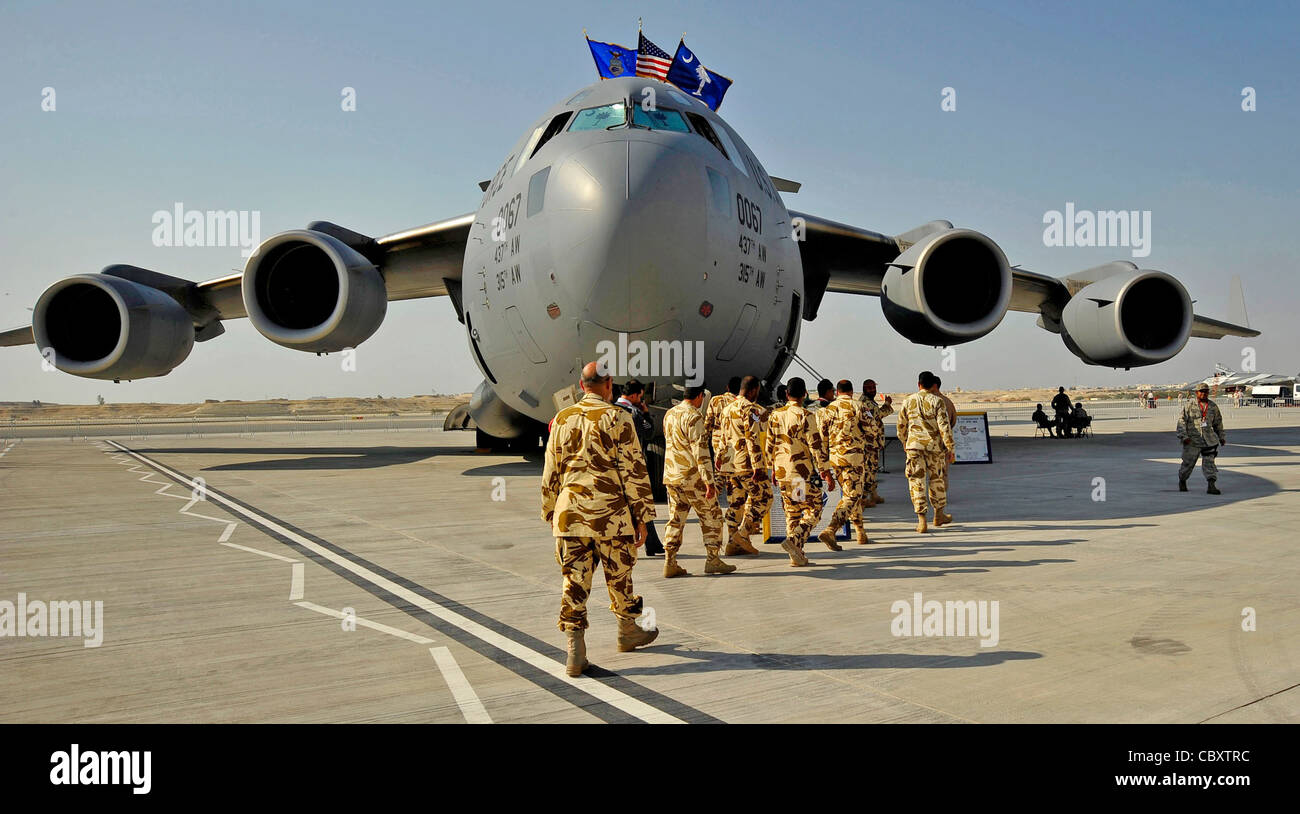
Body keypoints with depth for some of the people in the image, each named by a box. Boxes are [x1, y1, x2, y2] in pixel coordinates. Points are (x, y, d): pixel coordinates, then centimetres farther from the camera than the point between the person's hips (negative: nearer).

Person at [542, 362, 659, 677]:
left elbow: (550, 474, 13)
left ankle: (575, 652, 1)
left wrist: (551, 515, 23)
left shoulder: (562, 419, 8)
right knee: (619, 576, 15)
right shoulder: (617, 418, -6)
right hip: (611, 514, -3)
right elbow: (634, 471, -7)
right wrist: (642, 517, 0)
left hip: (569, 514, 3)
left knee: (574, 582, 4)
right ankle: (628, 631, 35)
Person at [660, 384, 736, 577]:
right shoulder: (694, 417, -15)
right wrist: (709, 481, -20)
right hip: (692, 476, -7)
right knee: (711, 517, 6)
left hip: (671, 476, 8)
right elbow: (700, 451, -20)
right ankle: (712, 559, 8)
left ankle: (669, 563, 7)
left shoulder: (669, 414, 11)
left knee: (676, 519, 10)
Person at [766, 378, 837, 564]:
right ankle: (793, 540, -14)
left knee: (792, 512, 12)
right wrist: (825, 472, -7)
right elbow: (816, 446, -12)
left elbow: (769, 445, 12)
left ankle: (796, 555, 12)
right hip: (803, 472, -6)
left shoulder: (775, 415, 6)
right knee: (814, 509, 5)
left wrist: (773, 468, 23)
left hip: (781, 472, 6)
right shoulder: (805, 416, -11)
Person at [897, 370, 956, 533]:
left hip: (914, 445, 1)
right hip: (934, 445, -1)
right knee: (937, 480, 16)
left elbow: (901, 426, 12)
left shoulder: (908, 401, 4)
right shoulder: (937, 401, -5)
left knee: (917, 482, 1)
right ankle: (939, 516, 29)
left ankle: (921, 520, -5)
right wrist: (950, 448, -3)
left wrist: (905, 444, 28)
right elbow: (944, 426, -9)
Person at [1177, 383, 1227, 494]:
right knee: (1188, 462, 5)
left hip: (1209, 440, 3)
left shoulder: (1213, 407, 10)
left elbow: (1218, 423, 22)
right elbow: (1181, 421, -7)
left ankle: (1211, 485, -8)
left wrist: (1221, 437, 25)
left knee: (1209, 462, -5)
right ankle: (1182, 481, 27)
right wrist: (1184, 436, -17)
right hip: (1192, 440, -3)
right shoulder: (1189, 406, -1)